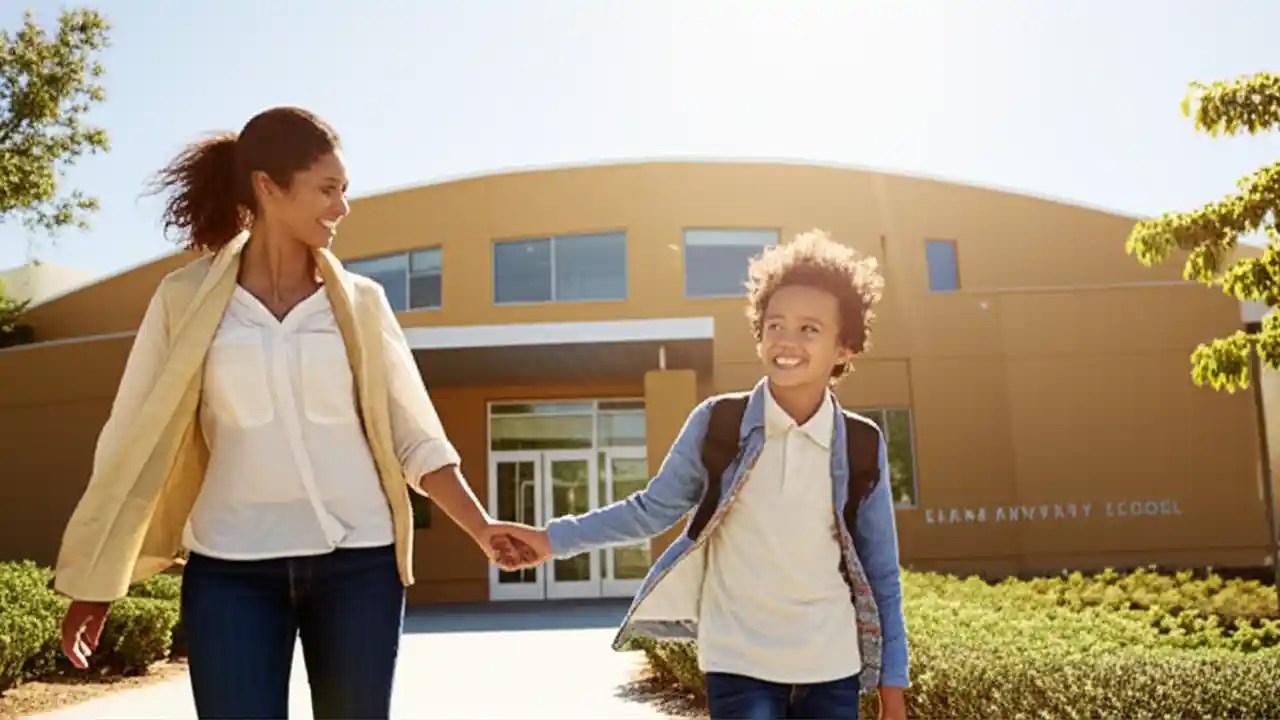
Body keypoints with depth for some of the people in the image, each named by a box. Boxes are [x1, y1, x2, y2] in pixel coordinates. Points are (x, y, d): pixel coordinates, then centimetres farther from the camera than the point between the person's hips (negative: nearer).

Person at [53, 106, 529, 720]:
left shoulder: (360, 302, 4)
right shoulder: (186, 298, 1)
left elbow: (415, 438, 4)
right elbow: (135, 441, 5)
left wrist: (482, 531, -5)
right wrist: (94, 582, 8)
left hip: (358, 560, 1)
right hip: (231, 566, -1)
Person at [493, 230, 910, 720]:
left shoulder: (864, 446, -5)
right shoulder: (715, 423, -8)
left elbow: (882, 573, 4)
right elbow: (654, 508, 3)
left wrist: (892, 680, 7)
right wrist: (554, 538, -1)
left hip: (831, 666, 2)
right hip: (739, 662, -2)